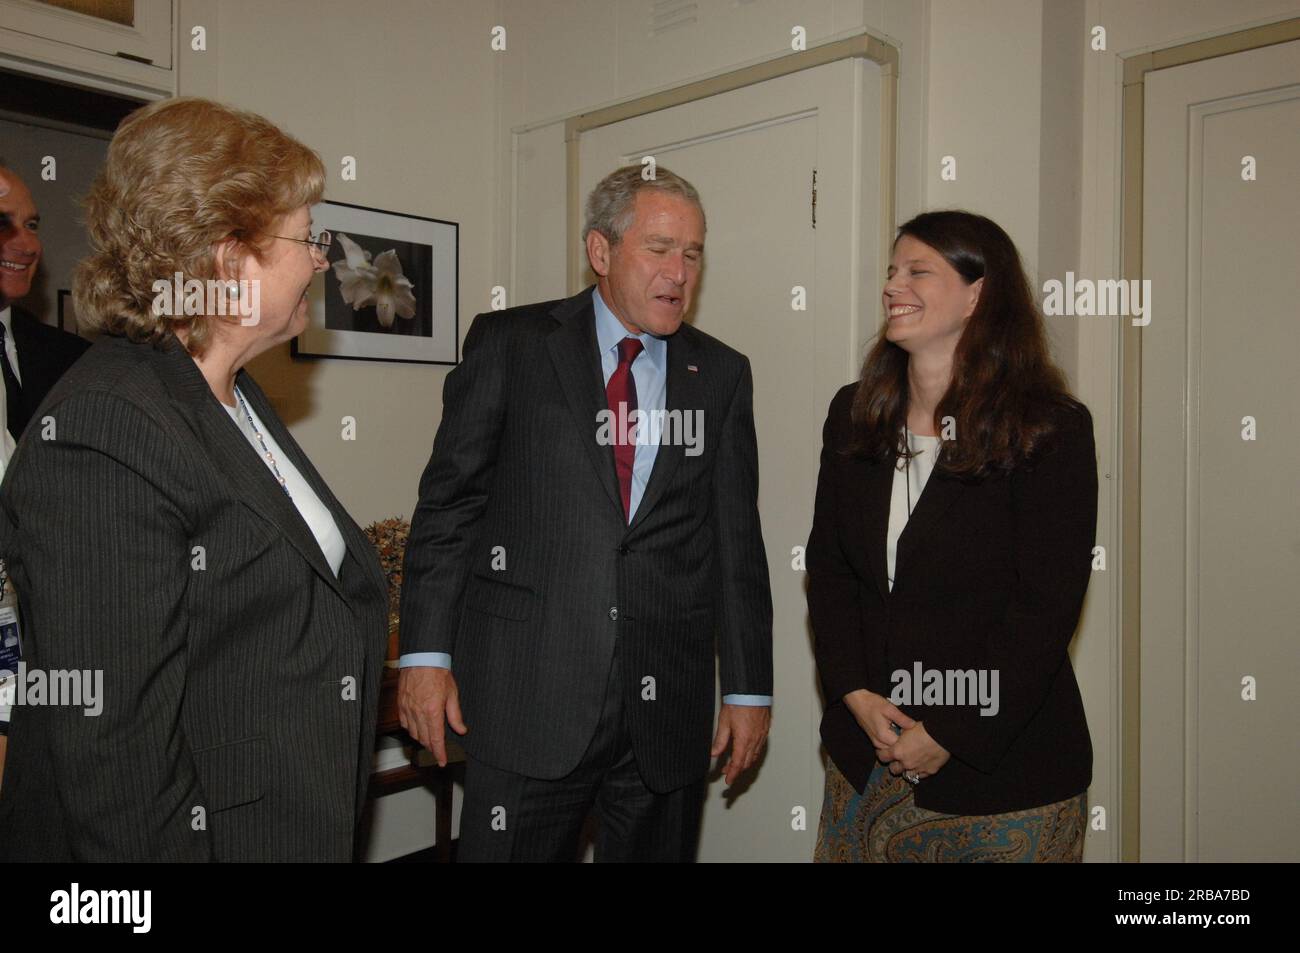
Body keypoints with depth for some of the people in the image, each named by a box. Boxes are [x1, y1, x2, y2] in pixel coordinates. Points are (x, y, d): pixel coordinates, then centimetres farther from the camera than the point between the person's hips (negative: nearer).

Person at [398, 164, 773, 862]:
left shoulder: (721, 375, 8)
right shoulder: (509, 344, 1)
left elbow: (736, 536, 8)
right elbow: (448, 503, 0)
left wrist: (748, 687, 7)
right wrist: (426, 650, -5)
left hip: (668, 709, 3)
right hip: (528, 695, -2)